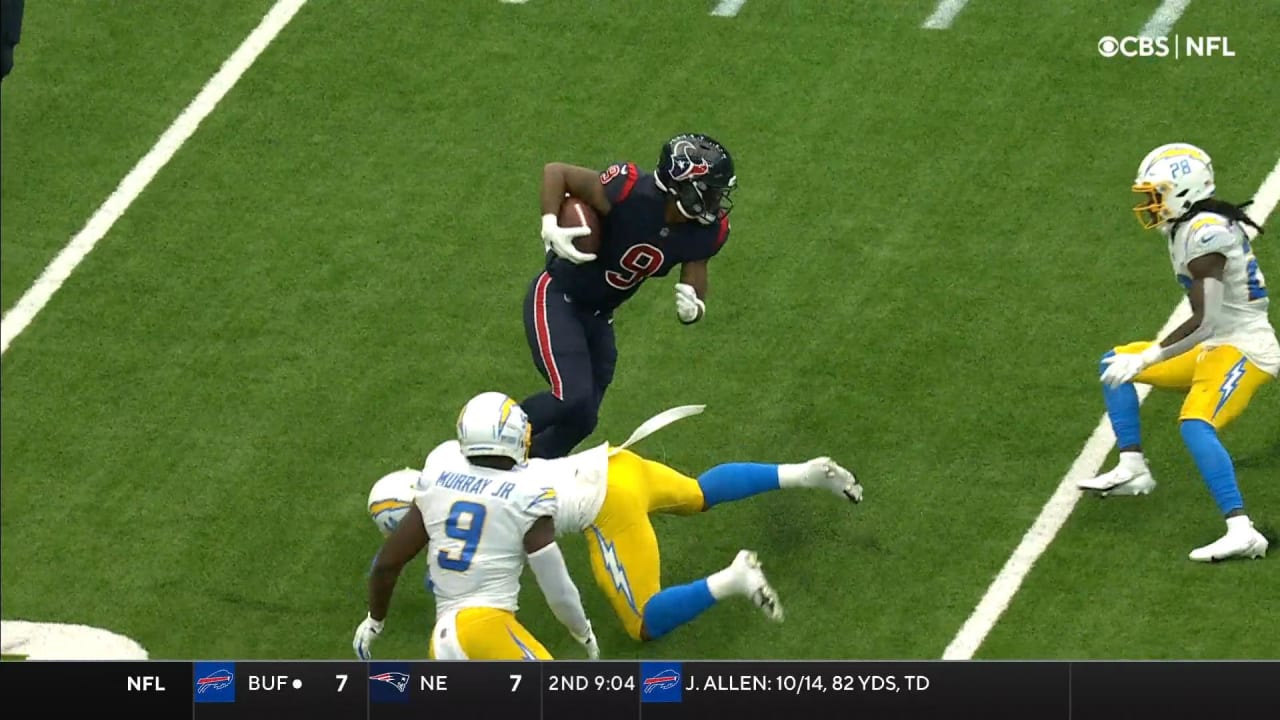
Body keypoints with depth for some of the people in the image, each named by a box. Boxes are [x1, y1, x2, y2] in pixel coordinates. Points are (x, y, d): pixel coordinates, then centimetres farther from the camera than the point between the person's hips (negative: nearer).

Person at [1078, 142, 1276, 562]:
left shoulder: (1205, 234, -20)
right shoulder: (1187, 230, 10)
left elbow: (1206, 322, -25)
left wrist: (1146, 359, -22)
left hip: (1242, 351, -11)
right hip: (1213, 350, 11)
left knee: (1194, 424, -33)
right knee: (1114, 365, 16)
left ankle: (1241, 532, -39)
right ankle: (1132, 468, 12)